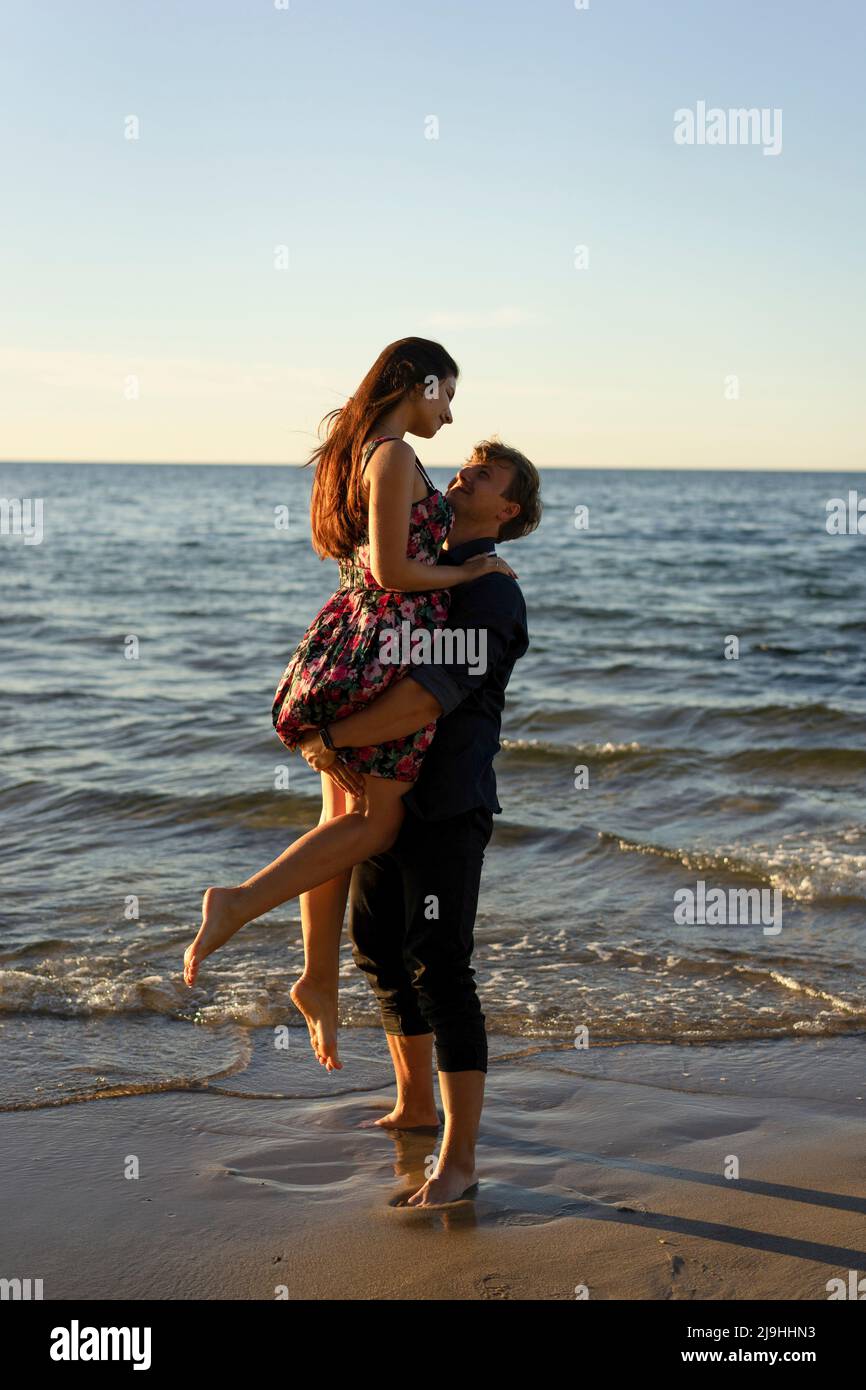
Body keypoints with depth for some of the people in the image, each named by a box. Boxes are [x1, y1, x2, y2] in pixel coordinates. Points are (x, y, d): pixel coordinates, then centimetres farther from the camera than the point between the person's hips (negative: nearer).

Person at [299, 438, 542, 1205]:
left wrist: (332, 738, -18)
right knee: (380, 950, 19)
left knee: (440, 973, -9)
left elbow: (426, 702, -27)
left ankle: (459, 1157, 0)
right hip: (388, 796, 9)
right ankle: (415, 1102, 37)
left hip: (446, 807, -9)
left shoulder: (489, 594, -16)